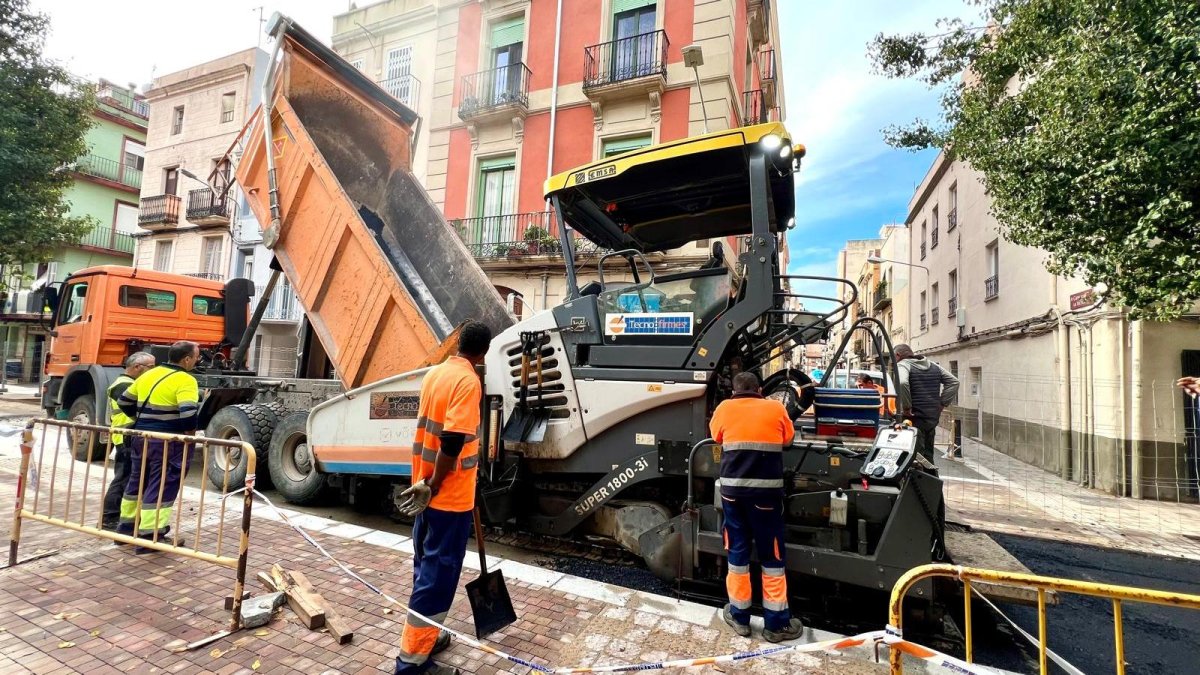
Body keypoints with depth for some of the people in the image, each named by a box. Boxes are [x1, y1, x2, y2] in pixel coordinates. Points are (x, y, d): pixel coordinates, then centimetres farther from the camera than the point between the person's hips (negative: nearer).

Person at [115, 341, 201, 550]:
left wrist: (141, 421, 23)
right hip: (167, 442, -8)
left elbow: (124, 402, 19)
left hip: (141, 436, 8)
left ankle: (126, 527, 34)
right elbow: (188, 414, -27)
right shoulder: (185, 380, -16)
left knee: (137, 481, 22)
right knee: (162, 486, 0)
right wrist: (190, 435, -11)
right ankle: (150, 536, 4)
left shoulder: (149, 374, 11)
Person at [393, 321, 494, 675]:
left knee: (426, 566, 20)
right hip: (449, 496, -9)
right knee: (438, 574, 3)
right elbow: (452, 442, -26)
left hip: (426, 491, 9)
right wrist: (433, 487, -14)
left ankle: (425, 636, 35)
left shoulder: (435, 373, 7)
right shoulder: (468, 381, -20)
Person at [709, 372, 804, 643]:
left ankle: (739, 616, 24)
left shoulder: (724, 409, 6)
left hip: (733, 488, 1)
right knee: (772, 555, 9)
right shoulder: (776, 408, 5)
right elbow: (787, 439, 17)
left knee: (737, 551, 12)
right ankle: (776, 623, 19)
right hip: (766, 489, -1)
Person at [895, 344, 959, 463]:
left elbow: (902, 383, -28)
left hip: (914, 419, -7)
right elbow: (954, 381, 16)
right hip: (933, 418, 7)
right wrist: (942, 403, 11)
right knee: (928, 456, 18)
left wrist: (906, 407, -19)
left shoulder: (902, 365, -8)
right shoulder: (933, 365, 16)